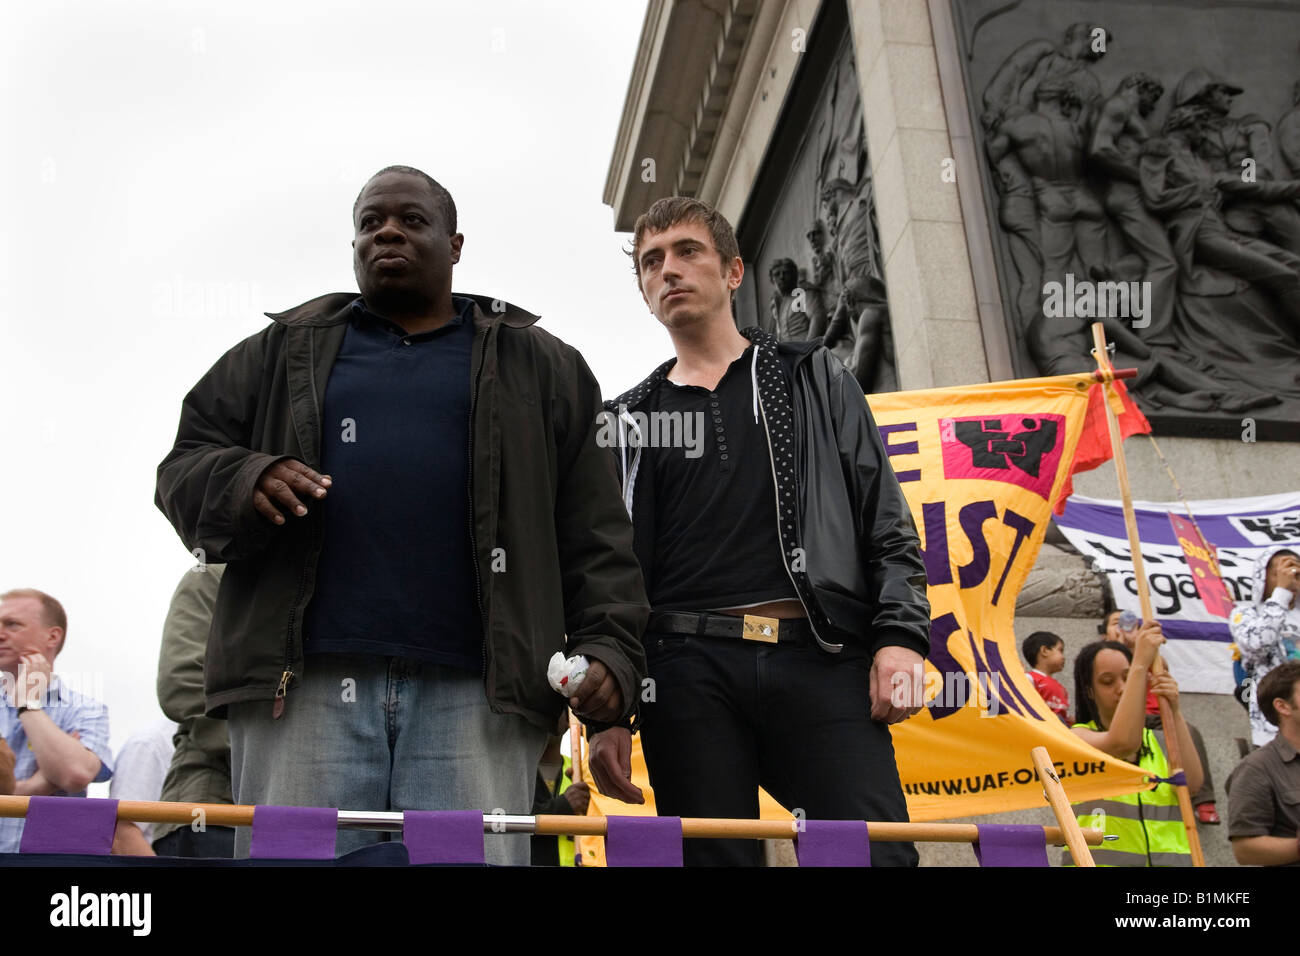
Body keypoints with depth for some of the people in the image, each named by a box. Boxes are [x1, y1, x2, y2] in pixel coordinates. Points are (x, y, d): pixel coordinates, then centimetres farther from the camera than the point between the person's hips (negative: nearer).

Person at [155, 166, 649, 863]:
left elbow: (593, 535, 11)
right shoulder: (284, 352, 22)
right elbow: (184, 465, 18)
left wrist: (608, 648, -3)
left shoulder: (536, 365, 18)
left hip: (474, 694, -1)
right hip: (306, 685, 1)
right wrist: (244, 483, -5)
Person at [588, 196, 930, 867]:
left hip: (823, 659, -1)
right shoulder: (629, 421, 20)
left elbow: (885, 517, 12)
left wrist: (900, 635, -4)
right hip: (690, 667, 1)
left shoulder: (813, 378, 19)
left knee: (875, 851, -12)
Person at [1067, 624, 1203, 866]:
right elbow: (1122, 742, -19)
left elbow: (1191, 783, -2)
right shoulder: (1079, 736, 2)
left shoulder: (1155, 740, 16)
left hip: (1167, 858, 4)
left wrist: (1174, 712, -8)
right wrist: (1141, 663, -18)